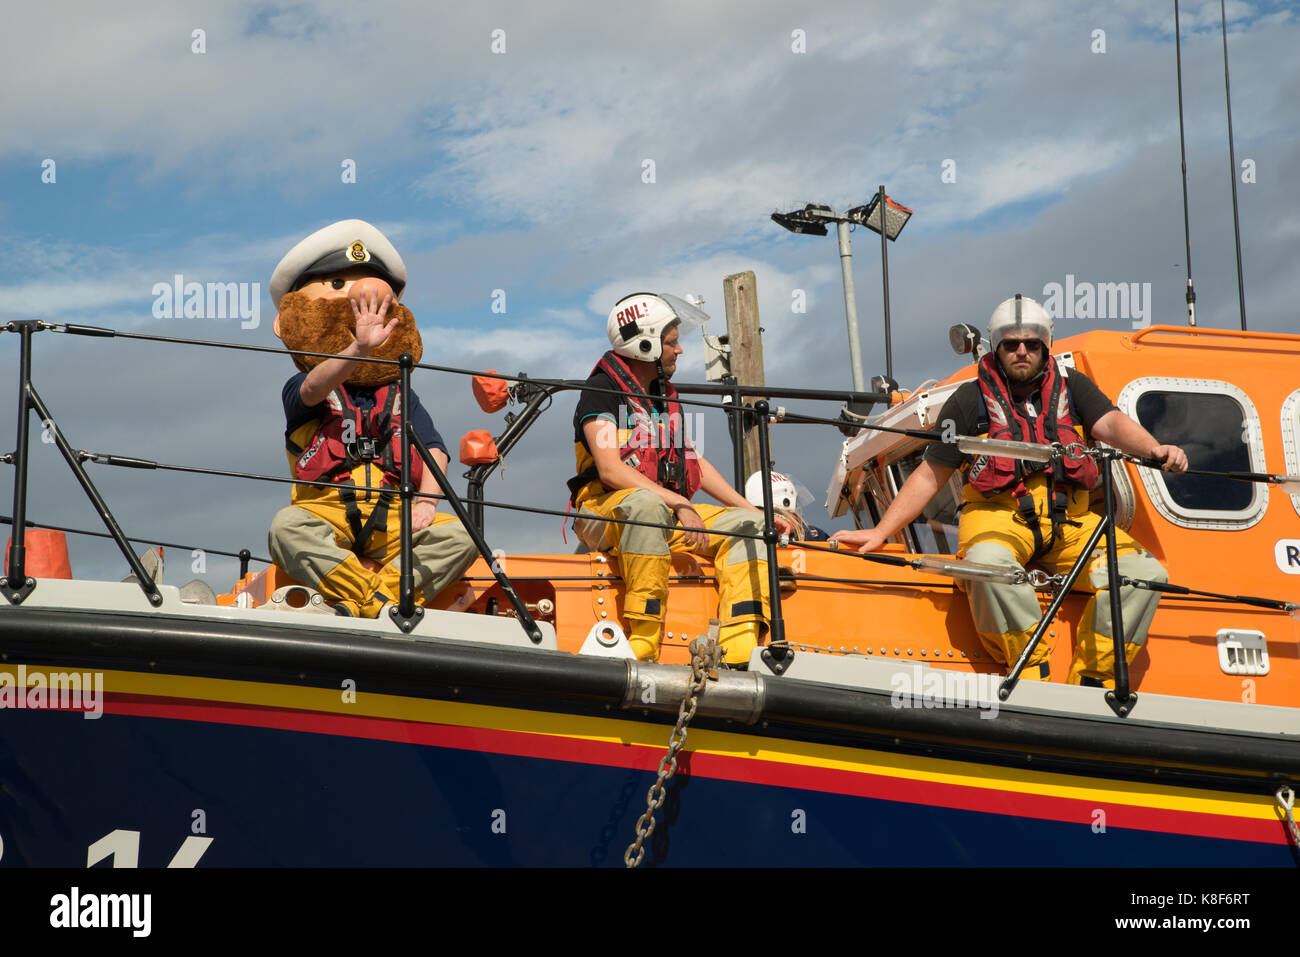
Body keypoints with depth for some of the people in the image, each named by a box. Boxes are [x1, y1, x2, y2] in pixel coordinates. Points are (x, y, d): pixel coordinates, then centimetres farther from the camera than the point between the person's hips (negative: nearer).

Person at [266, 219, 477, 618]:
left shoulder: (401, 396, 21)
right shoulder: (300, 389, 9)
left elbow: (433, 448, 10)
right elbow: (313, 388, -17)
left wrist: (426, 501, -10)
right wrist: (358, 349, -36)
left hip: (392, 516, 3)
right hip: (326, 508, -3)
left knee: (458, 537, -22)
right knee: (287, 528, -36)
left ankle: (385, 596, -31)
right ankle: (364, 597, -39)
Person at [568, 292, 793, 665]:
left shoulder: (665, 396, 20)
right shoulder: (602, 390, -7)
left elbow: (694, 463, 23)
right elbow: (610, 469, -20)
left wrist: (755, 511, 14)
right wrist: (679, 504, -27)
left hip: (668, 515, 8)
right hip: (604, 514, -8)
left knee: (749, 524, -9)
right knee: (646, 502, -41)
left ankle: (738, 653, -26)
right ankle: (642, 644, -42)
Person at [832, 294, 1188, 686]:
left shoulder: (1071, 386, 13)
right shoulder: (970, 399, 6)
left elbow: (1110, 423, -4)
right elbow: (930, 475, 7)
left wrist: (1154, 450, -26)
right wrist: (880, 532, -1)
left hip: (1069, 521, 3)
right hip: (999, 515, -3)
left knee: (1147, 572, -17)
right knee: (987, 562, -39)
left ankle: (1090, 681, -14)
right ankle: (1031, 678, -27)